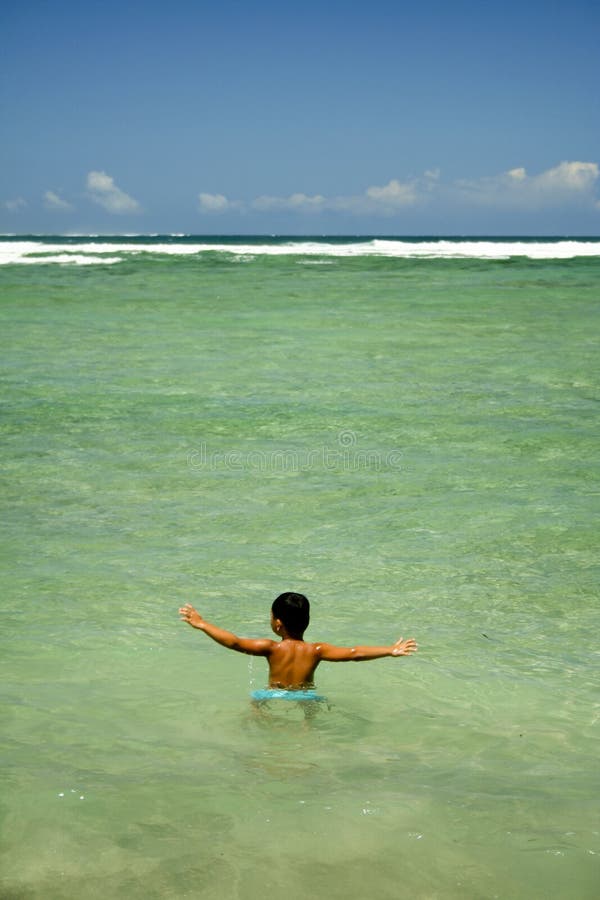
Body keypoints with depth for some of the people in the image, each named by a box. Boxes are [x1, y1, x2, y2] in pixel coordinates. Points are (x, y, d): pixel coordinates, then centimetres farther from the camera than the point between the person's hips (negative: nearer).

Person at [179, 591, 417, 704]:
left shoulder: (272, 648, -6)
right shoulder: (315, 651, -1)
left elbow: (234, 642, -13)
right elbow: (354, 653, -5)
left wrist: (203, 624, -5)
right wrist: (391, 651, 1)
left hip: (275, 699, -2)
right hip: (306, 699, 2)